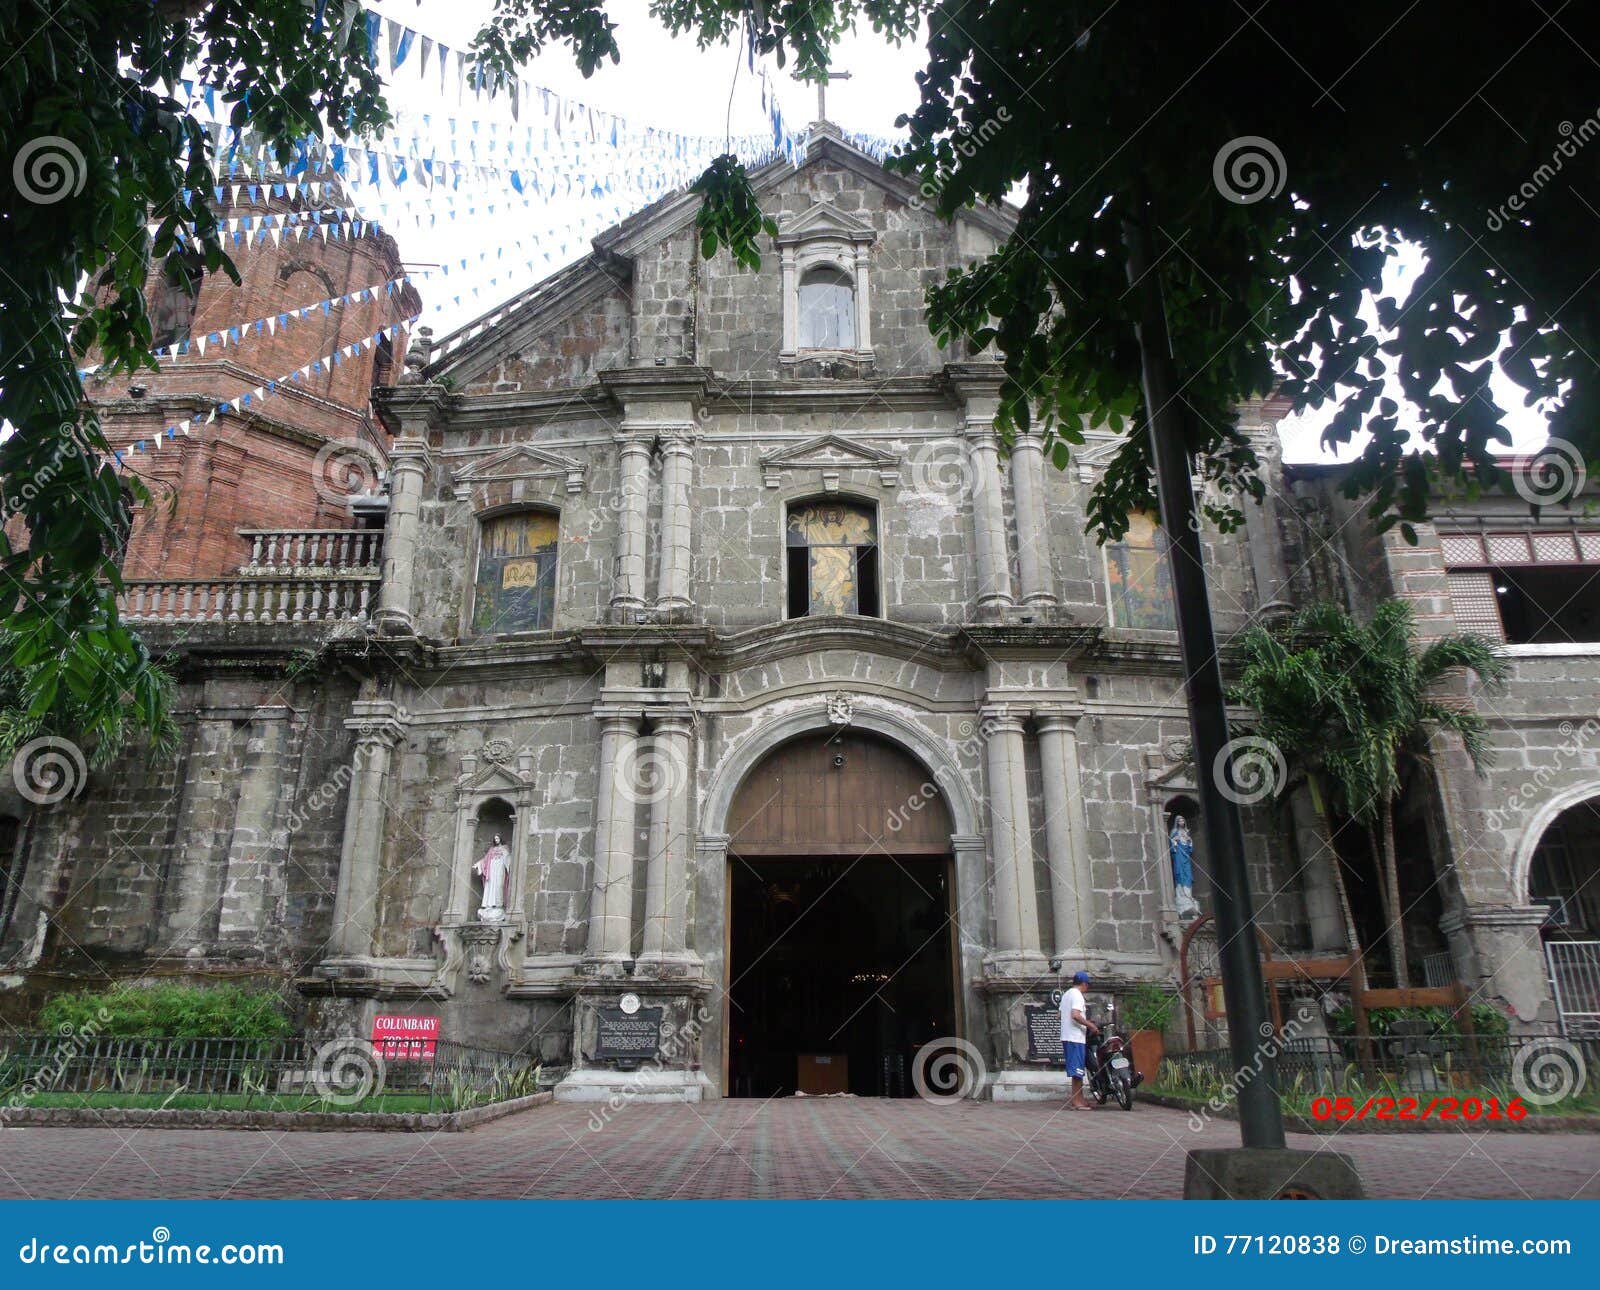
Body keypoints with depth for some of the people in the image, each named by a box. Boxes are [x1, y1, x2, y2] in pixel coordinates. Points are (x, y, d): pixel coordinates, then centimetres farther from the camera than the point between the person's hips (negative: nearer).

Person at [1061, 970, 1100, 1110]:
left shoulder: (1066, 994, 18)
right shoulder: (1078, 995, -11)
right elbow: (1075, 1015, -24)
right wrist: (1091, 1025, -15)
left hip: (1067, 1037, 10)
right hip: (1076, 1037, -10)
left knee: (1077, 1070, 15)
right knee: (1078, 1070, -6)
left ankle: (1078, 1098, 19)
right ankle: (1077, 1101, -5)